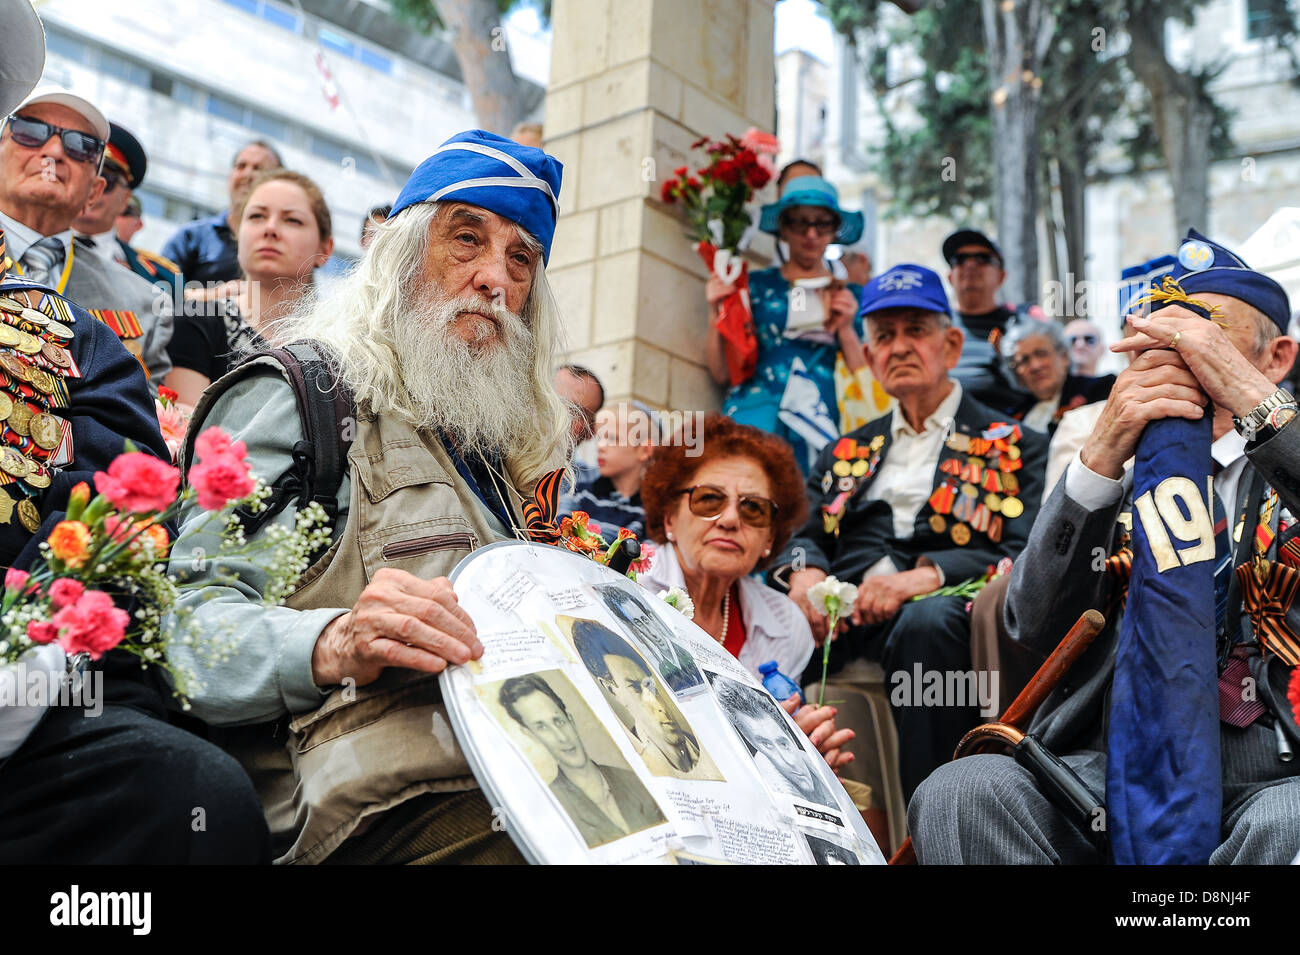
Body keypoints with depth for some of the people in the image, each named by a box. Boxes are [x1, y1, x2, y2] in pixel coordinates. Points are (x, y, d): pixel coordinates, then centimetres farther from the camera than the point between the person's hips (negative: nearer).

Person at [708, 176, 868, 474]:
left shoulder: (852, 297, 15)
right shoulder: (756, 285, 12)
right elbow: (722, 373, 9)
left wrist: (846, 330, -1)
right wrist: (716, 313, -2)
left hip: (822, 427, 1)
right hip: (753, 419, -1)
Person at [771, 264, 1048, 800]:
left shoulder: (1013, 447, 15)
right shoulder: (847, 453, 29)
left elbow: (1025, 554, 1)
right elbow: (801, 534, 20)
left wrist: (925, 575, -16)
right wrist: (805, 572, -6)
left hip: (936, 605, -3)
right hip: (843, 608, 3)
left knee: (927, 622, -39)